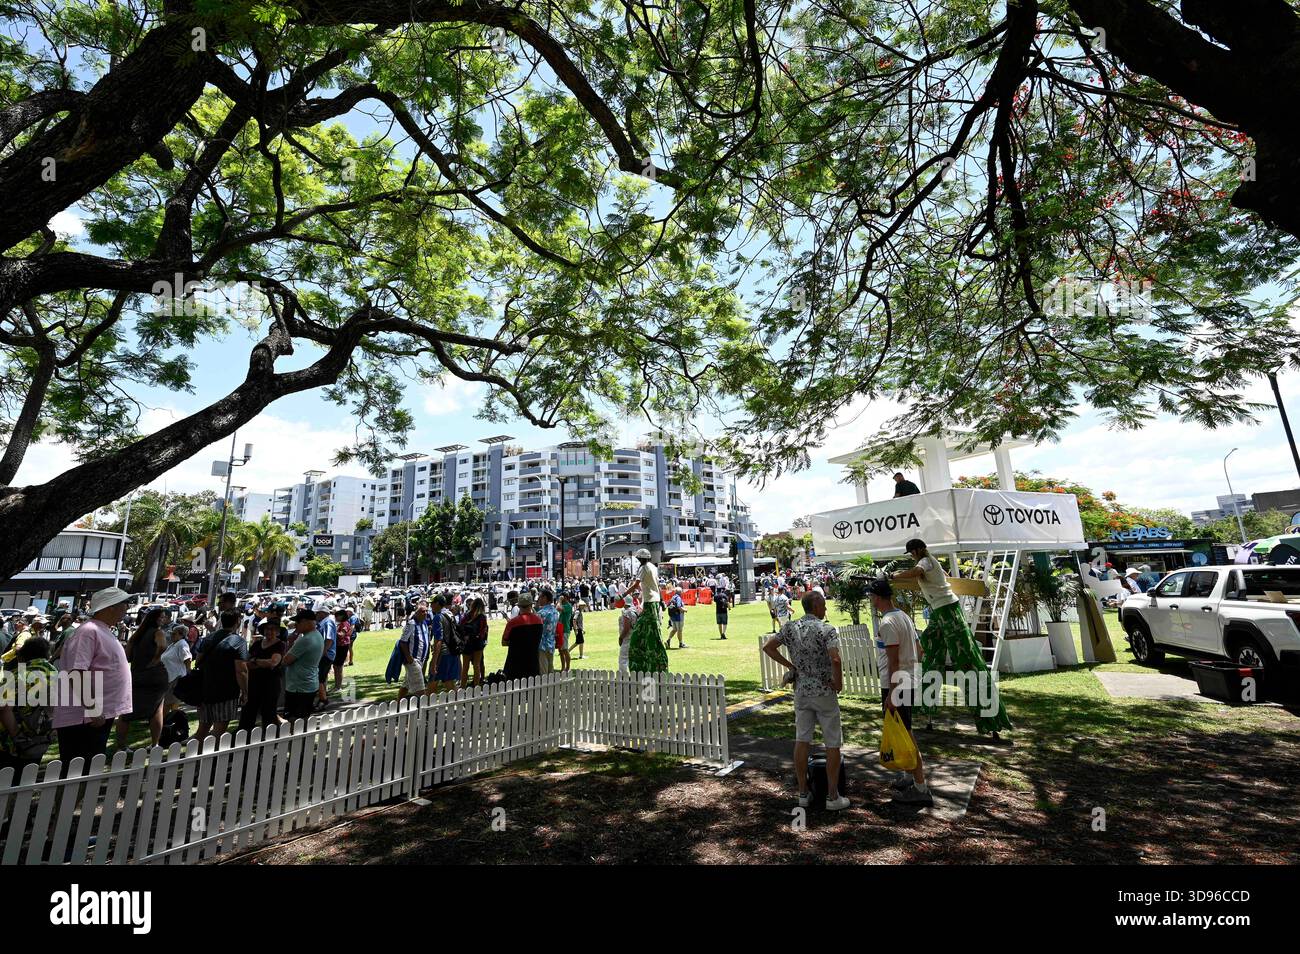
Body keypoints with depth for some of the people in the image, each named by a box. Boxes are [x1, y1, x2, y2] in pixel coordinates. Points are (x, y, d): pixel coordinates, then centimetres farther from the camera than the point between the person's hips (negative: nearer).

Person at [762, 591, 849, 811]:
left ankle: (803, 793, 19)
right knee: (832, 744, 8)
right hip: (825, 692, -5)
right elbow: (835, 659, -28)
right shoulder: (827, 629, -15)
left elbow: (768, 647, 1)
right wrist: (839, 682, -12)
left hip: (801, 691, 5)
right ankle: (833, 797, 15)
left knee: (802, 740, 11)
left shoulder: (791, 627, 1)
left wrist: (790, 665, 6)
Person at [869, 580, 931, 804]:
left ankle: (920, 788, 4)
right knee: (904, 732, 20)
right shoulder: (904, 616, 10)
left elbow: (893, 661, -21)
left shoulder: (887, 623, -20)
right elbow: (919, 650, 16)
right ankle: (911, 776, 31)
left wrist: (891, 693, -18)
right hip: (910, 681, 10)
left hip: (897, 684, -10)